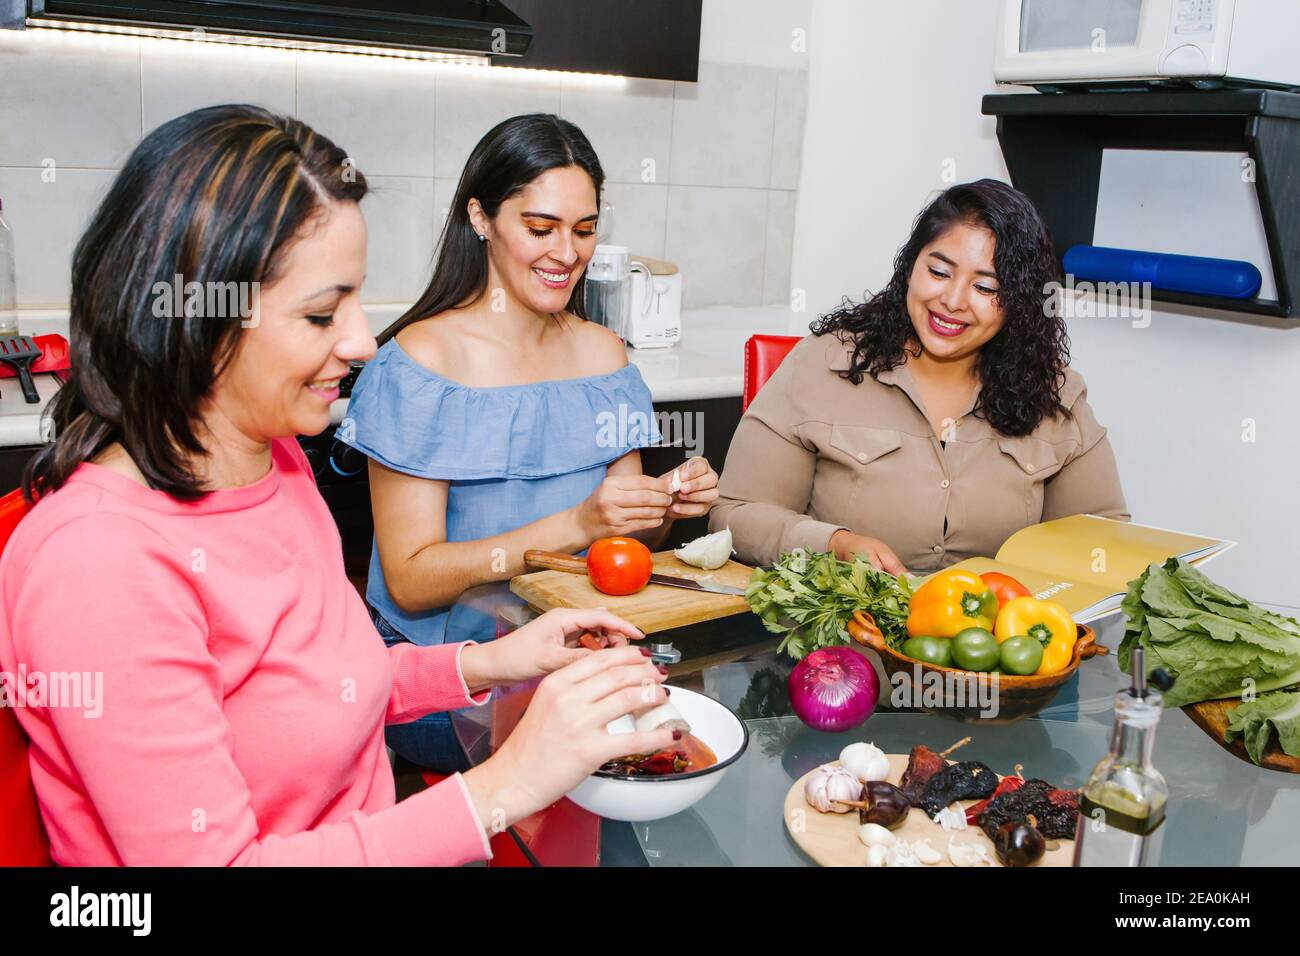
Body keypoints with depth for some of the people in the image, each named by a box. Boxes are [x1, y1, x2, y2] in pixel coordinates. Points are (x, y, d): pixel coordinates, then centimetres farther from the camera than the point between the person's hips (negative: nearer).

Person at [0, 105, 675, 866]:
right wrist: (504, 786, -25)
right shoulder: (100, 561, -23)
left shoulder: (277, 460, 4)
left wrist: (484, 665, 0)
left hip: (370, 838, 7)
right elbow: (210, 855, -23)